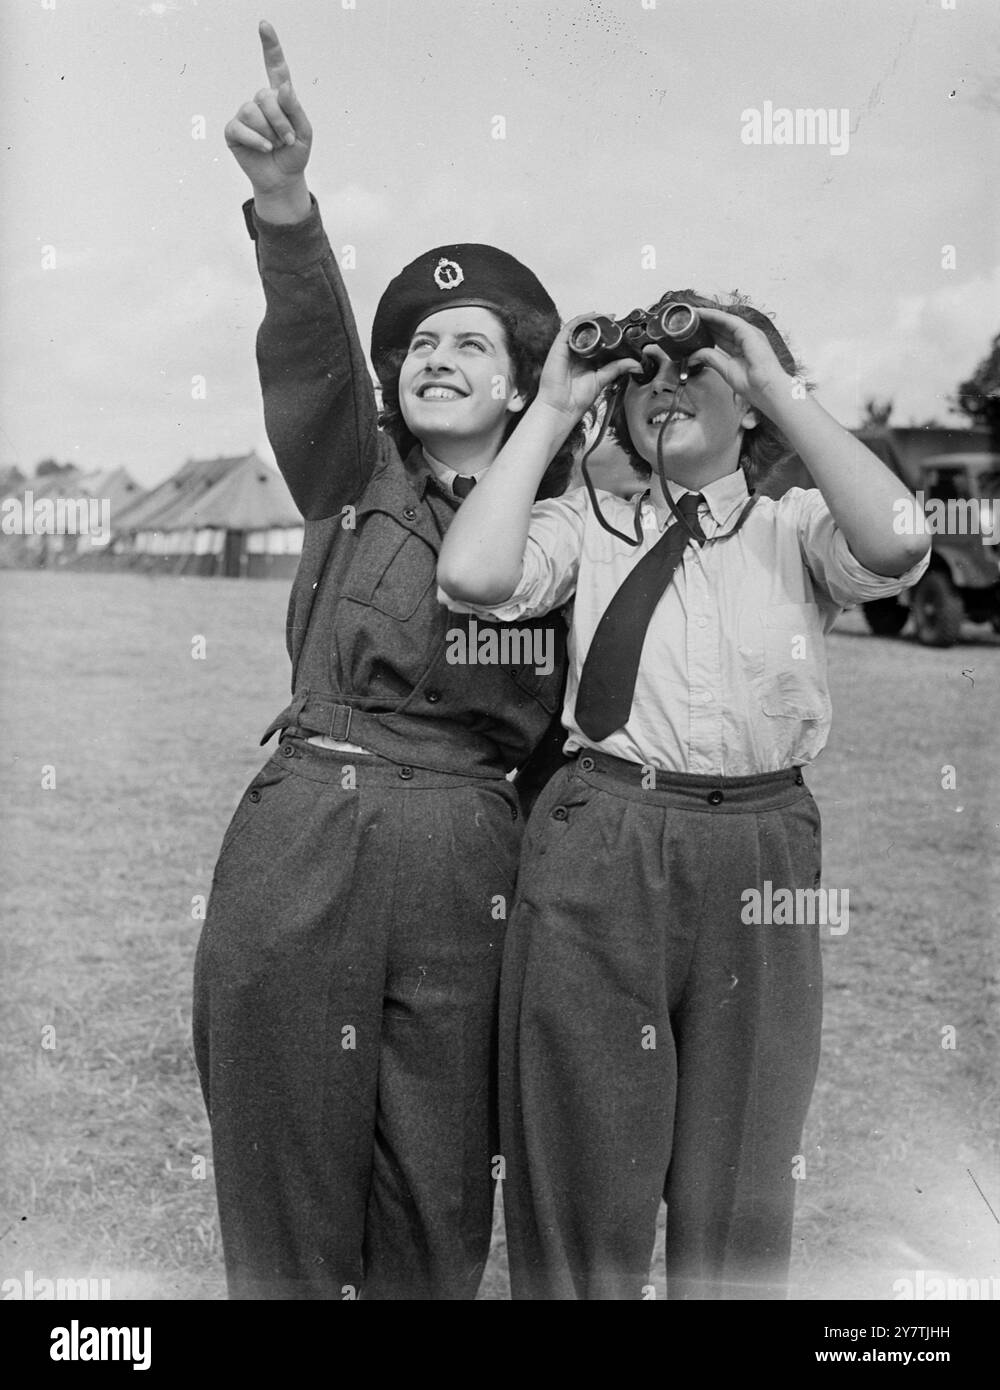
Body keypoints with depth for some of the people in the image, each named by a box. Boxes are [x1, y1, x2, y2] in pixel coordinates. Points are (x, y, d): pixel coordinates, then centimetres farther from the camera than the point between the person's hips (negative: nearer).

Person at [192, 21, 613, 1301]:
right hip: (302, 844, 0)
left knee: (436, 1189, 10)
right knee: (284, 1162, 8)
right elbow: (308, 351, -15)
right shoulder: (352, 476, 7)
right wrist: (285, 205, -31)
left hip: (467, 865, 0)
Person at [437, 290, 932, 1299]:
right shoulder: (588, 527, 8)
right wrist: (552, 407, -4)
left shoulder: (799, 528, 10)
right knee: (585, 1179, 9)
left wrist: (782, 385, -9)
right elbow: (473, 578, -12)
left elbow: (897, 545, -13)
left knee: (739, 1193, 13)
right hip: (598, 846, 0)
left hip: (761, 859, 1)